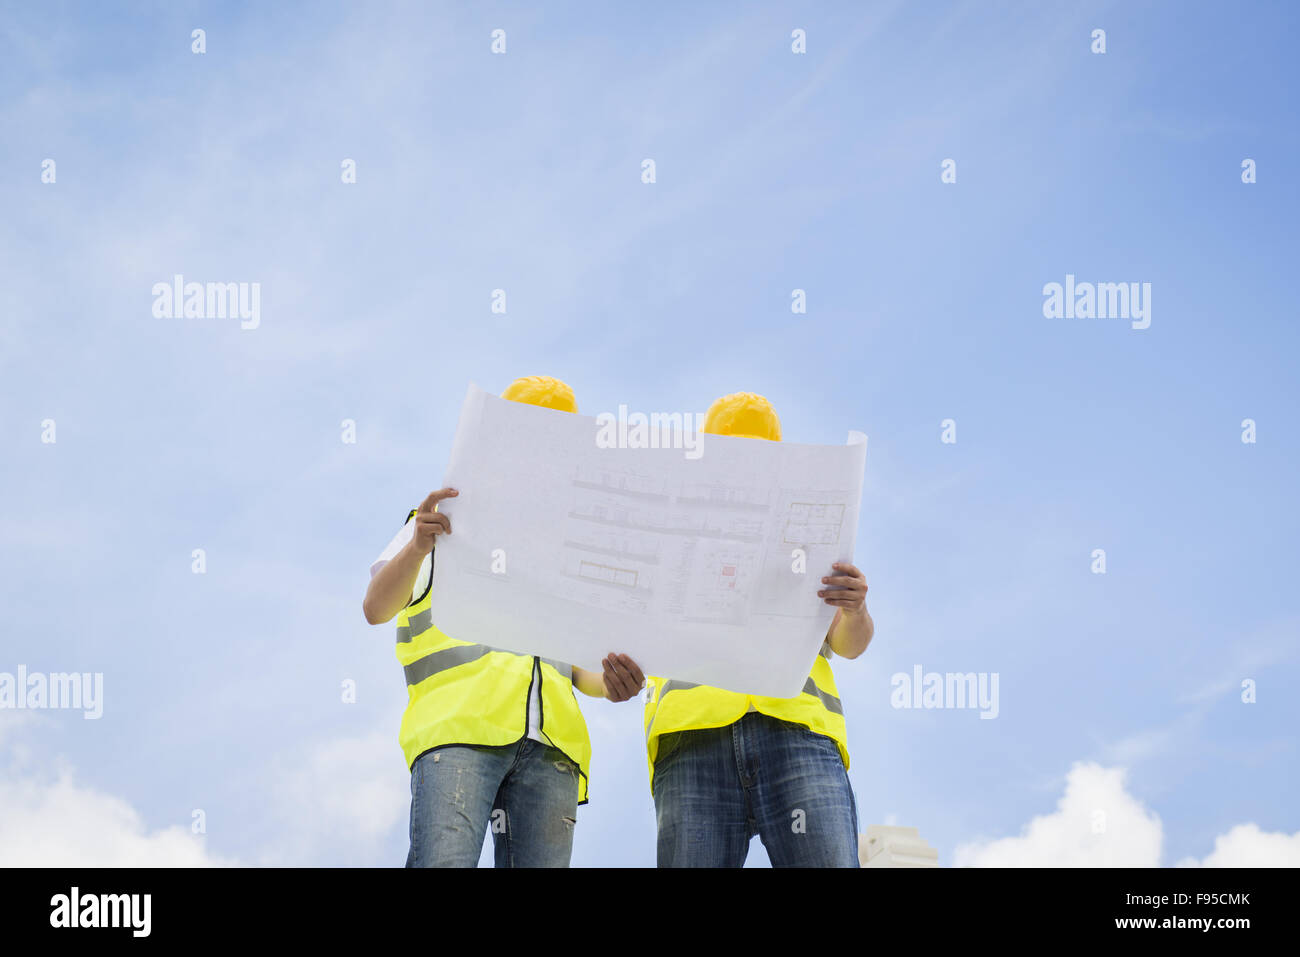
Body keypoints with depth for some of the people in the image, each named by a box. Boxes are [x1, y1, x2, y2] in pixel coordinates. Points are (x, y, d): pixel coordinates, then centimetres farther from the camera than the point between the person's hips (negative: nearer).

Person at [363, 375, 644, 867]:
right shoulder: (444, 521, 20)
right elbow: (376, 608, 4)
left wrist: (609, 684, 1)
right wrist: (418, 546, -16)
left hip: (550, 741, 4)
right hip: (457, 726, -4)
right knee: (443, 862, -25)